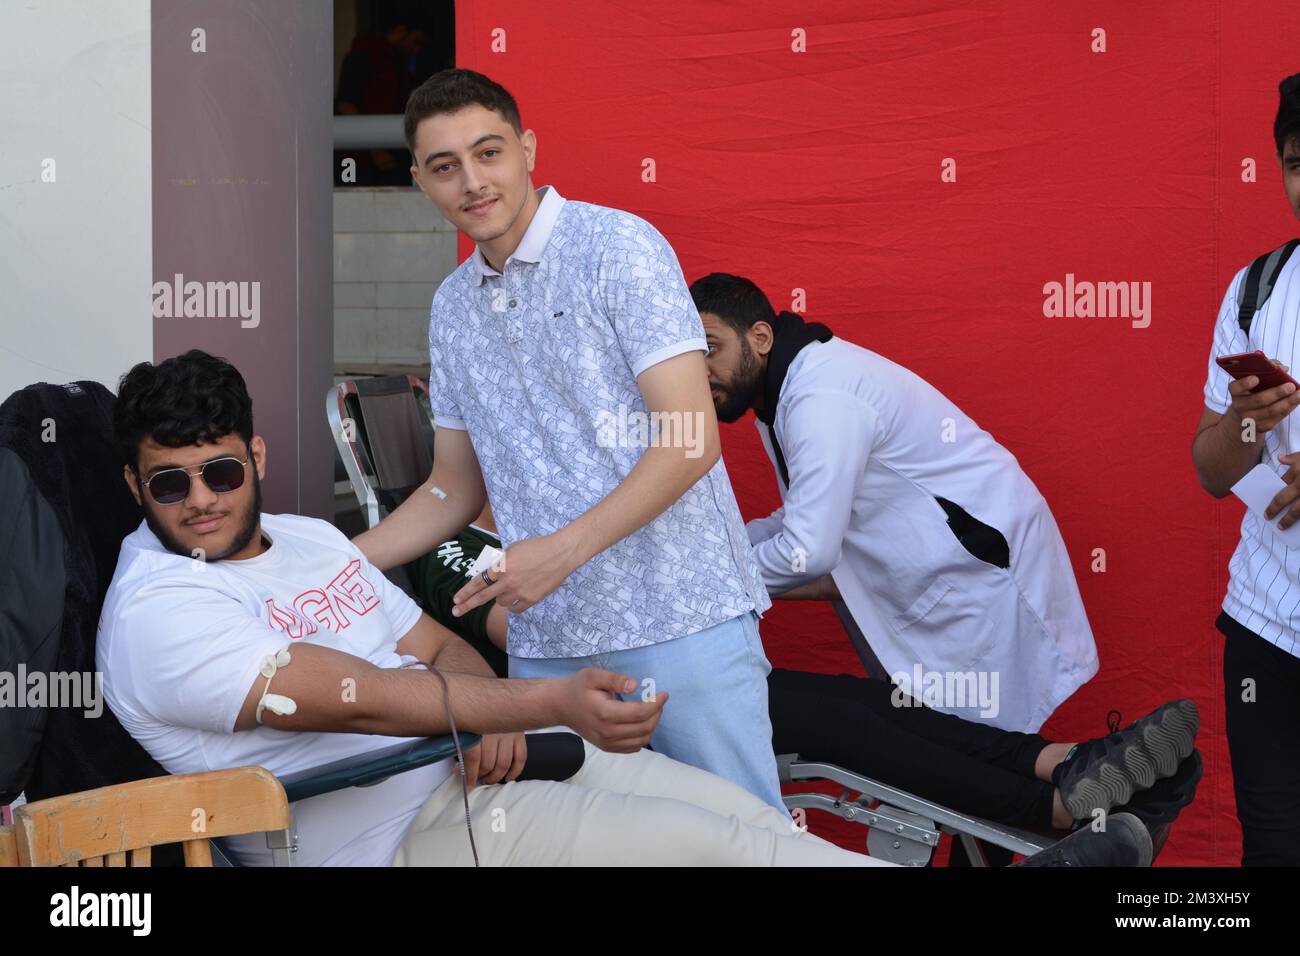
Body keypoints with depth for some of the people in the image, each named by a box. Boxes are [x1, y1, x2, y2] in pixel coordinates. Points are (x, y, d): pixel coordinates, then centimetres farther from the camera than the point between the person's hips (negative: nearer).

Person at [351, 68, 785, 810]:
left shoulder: (618, 247, -4)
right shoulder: (452, 308, 15)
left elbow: (690, 440, -12)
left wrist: (563, 550, -19)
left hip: (680, 621, -5)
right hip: (546, 643, 5)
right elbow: (454, 490, 22)